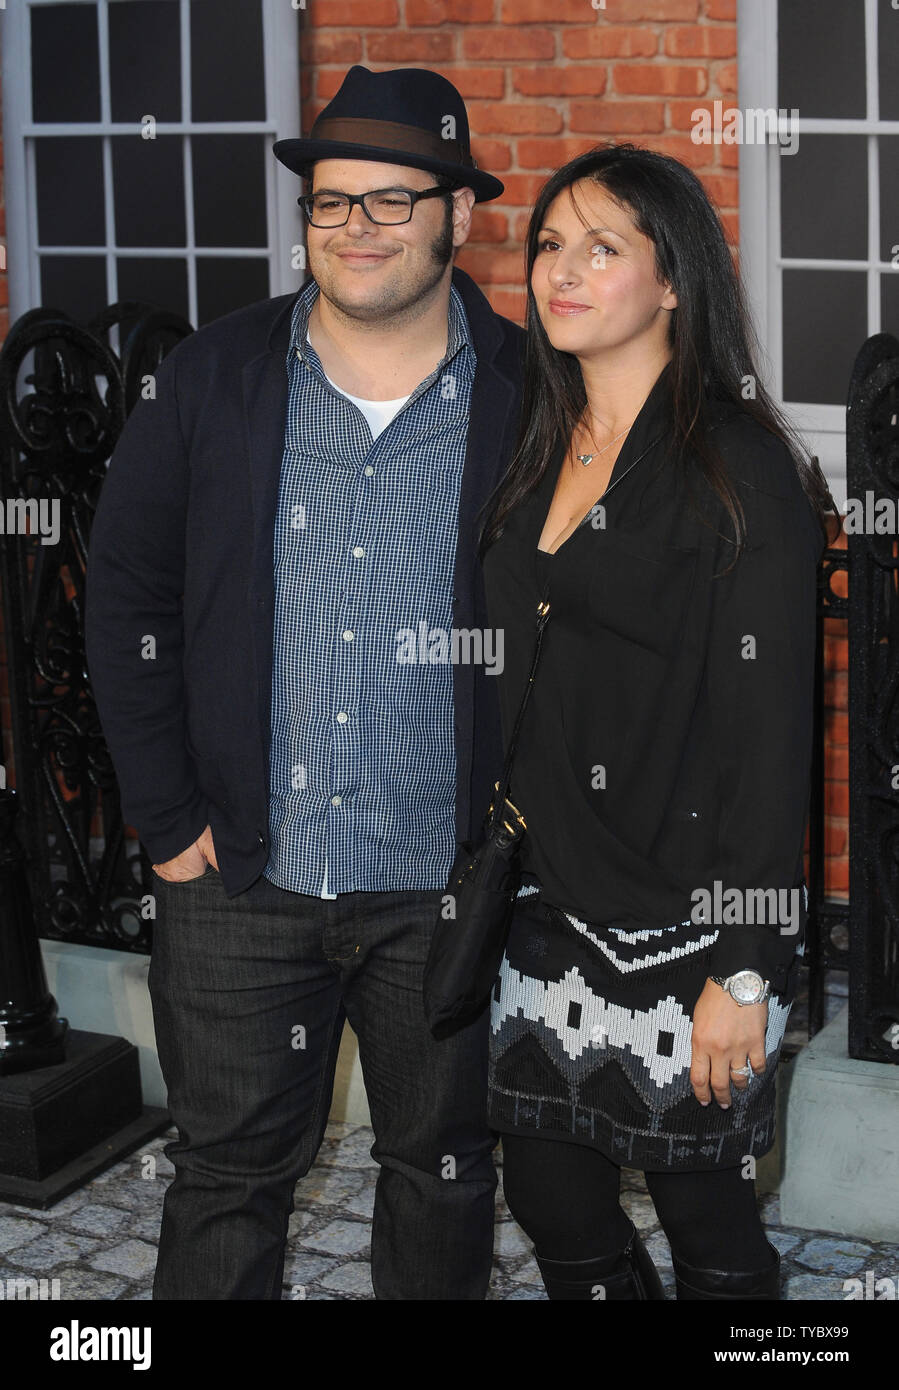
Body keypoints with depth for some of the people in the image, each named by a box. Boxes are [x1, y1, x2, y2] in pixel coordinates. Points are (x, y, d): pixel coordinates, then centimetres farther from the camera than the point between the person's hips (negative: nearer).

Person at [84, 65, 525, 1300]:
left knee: (443, 1165, 16)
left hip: (449, 883, 0)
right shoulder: (213, 380, 1)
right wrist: (167, 820, -1)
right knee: (228, 1171, 11)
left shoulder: (530, 397, -3)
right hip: (241, 874, 1)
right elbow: (127, 597, 4)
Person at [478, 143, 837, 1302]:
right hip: (546, 912, 7)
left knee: (706, 1221, 7)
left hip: (678, 925, -6)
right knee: (554, 1205, 15)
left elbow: (769, 733, -14)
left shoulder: (740, 468, -12)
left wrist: (746, 970, -17)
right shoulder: (542, 456, 10)